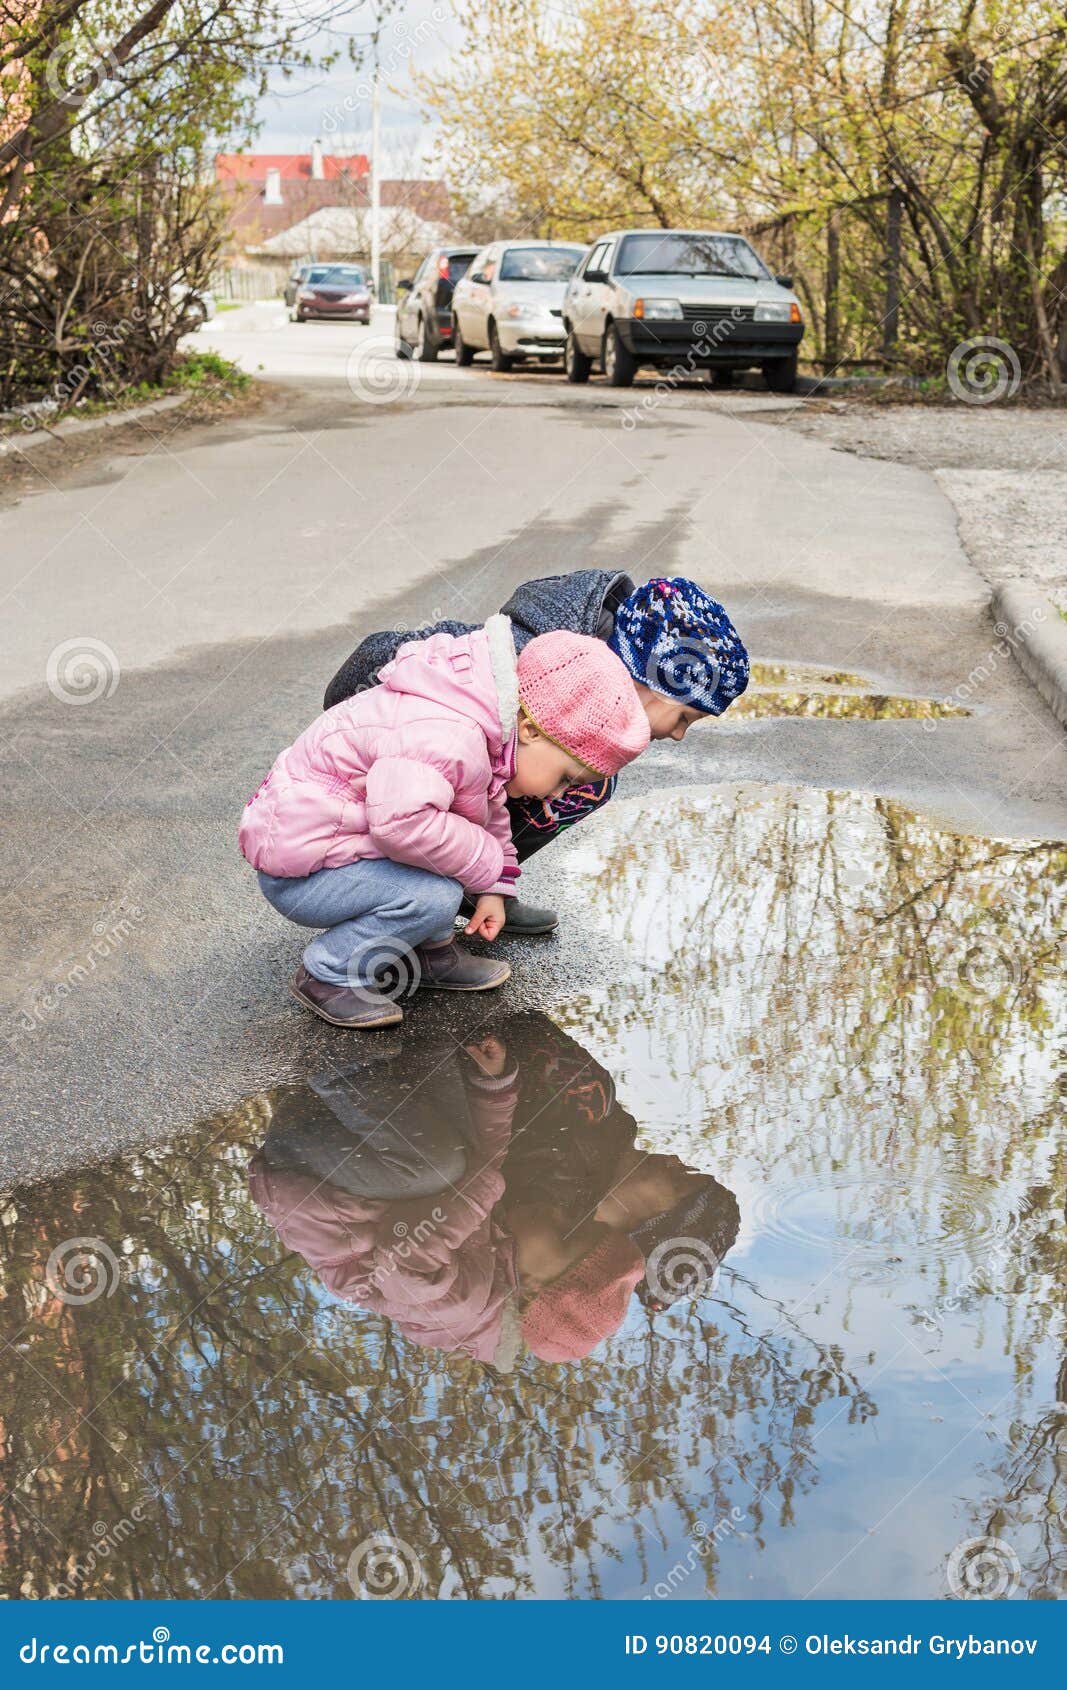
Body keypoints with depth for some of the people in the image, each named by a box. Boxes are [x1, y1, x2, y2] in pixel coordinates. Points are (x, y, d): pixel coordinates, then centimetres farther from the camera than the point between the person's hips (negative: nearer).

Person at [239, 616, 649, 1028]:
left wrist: (494, 887, 14)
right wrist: (487, 865, -28)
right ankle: (327, 975, -8)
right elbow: (403, 821, -44)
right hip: (299, 872, -10)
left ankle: (430, 950, 15)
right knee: (435, 898, -27)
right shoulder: (446, 739, -32)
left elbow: (487, 812, 20)